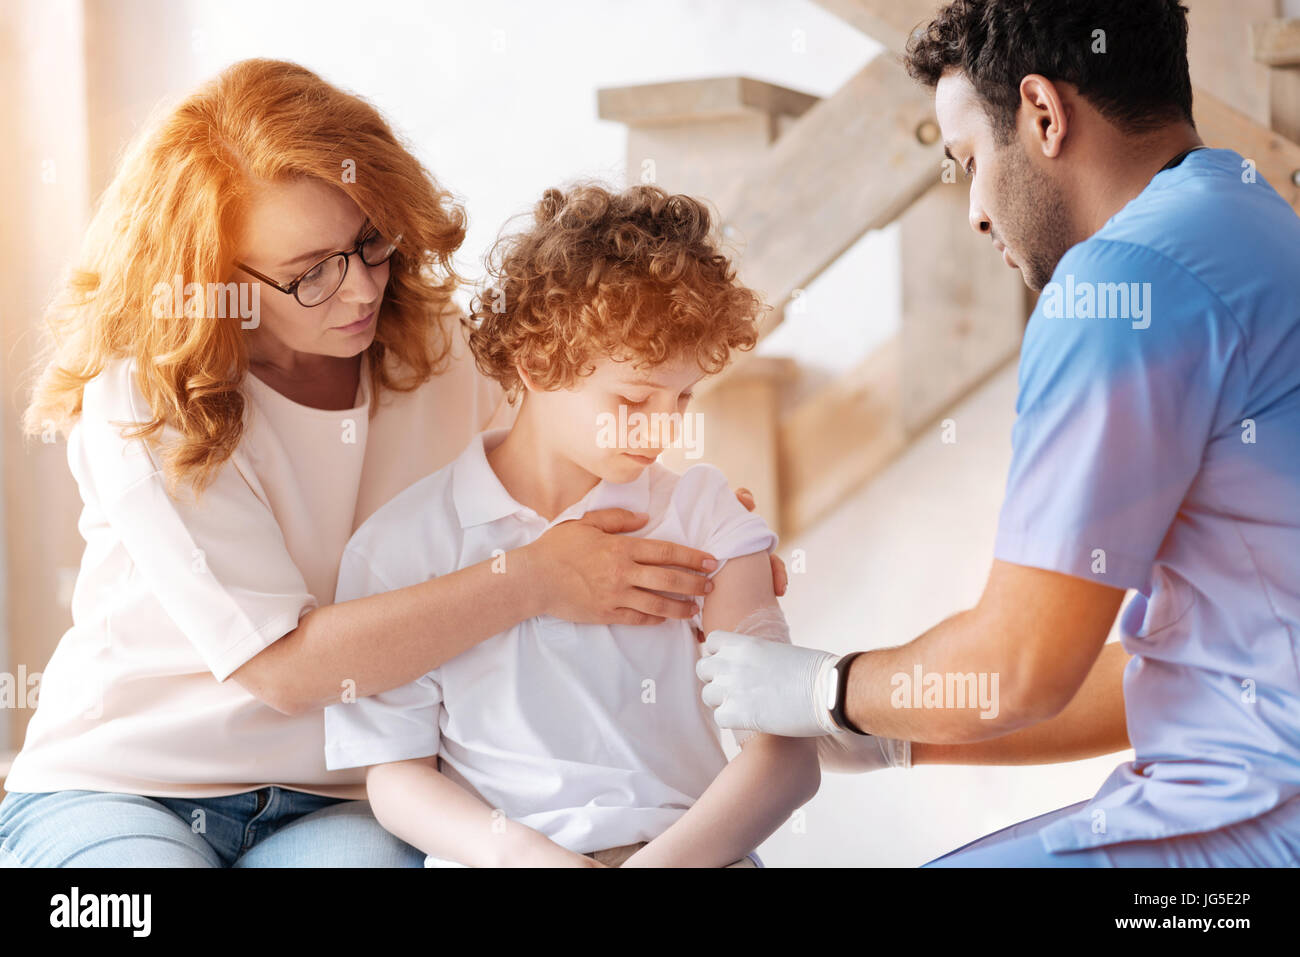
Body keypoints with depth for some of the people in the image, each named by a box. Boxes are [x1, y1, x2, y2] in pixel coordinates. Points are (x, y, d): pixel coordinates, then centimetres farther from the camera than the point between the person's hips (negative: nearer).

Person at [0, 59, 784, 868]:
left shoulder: (432, 347, -1)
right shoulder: (141, 407, -16)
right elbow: (285, 665, -20)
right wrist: (535, 581, -24)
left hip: (339, 803, 2)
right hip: (116, 791, -2)